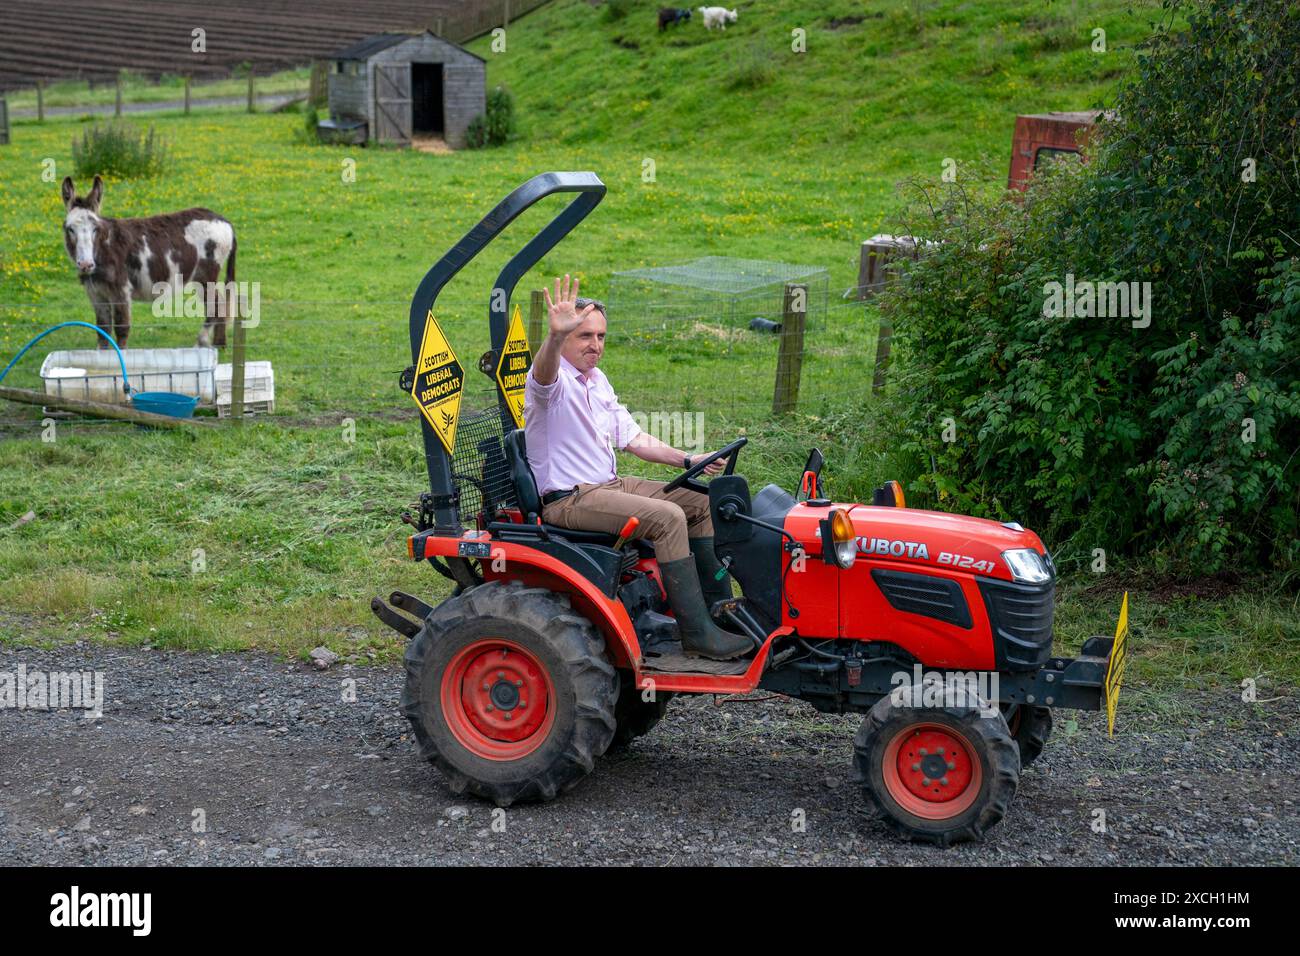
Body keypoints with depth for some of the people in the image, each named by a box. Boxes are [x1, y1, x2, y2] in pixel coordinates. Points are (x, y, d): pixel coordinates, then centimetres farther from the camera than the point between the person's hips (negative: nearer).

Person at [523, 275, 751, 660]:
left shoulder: (597, 381, 14)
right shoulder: (553, 379, -13)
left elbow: (631, 436, 18)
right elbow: (544, 373, -40)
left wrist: (687, 460, 8)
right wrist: (555, 335, -61)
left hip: (609, 484, 9)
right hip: (569, 498, -9)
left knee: (700, 500, 6)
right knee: (667, 517, -26)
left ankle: (719, 606, 13)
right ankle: (697, 632, -23)